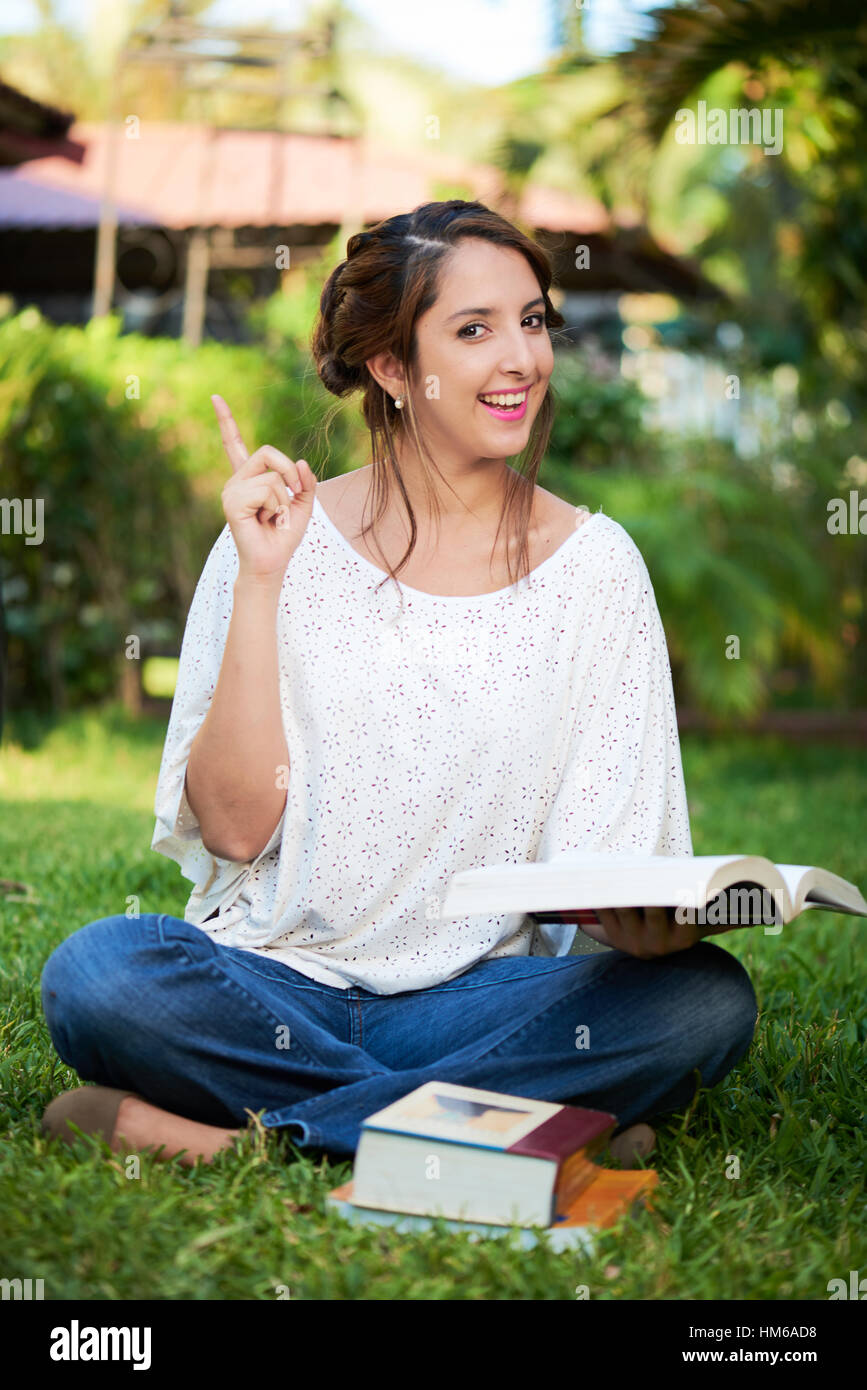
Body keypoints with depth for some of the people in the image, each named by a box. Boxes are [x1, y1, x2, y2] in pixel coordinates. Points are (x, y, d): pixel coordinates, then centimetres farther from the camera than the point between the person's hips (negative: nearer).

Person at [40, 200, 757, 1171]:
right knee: (93, 974, -29)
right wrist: (260, 581, -13)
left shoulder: (594, 564, 3)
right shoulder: (285, 540, -1)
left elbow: (610, 847, 1)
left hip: (480, 998, 2)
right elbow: (233, 827, -6)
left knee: (707, 998, -26)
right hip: (276, 981, -1)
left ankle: (237, 1134, -22)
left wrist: (642, 912, -23)